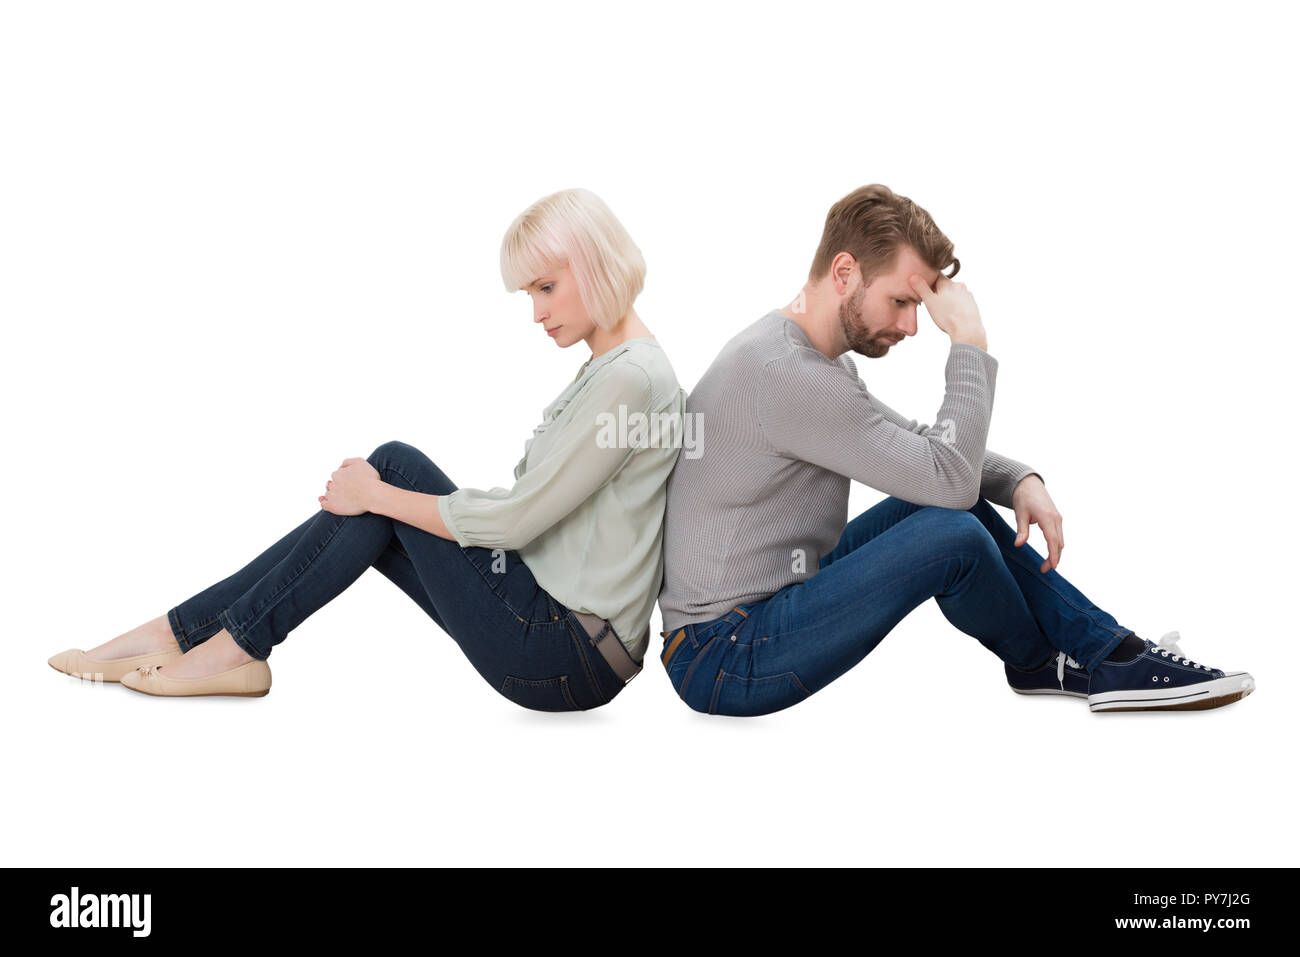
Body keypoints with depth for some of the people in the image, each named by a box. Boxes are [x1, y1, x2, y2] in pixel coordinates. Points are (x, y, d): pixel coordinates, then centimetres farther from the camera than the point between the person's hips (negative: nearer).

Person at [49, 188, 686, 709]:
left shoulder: (631, 377, -17)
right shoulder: (604, 369, 15)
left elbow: (515, 520, -19)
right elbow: (529, 507, 17)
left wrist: (379, 494, -8)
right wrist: (376, 496, 9)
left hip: (573, 660, -9)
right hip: (560, 639, 9)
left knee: (394, 466, -8)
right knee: (367, 504, 3)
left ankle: (233, 645, 0)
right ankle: (183, 630, 5)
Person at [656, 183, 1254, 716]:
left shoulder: (811, 356, 10)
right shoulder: (781, 373, -24)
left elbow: (923, 448, 17)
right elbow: (948, 473, -24)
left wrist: (1021, 480, 1)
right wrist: (969, 342, -15)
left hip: (776, 598, 10)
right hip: (722, 661, -10)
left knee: (956, 502, 7)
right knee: (951, 535, -22)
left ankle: (1111, 653, 10)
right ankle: (1039, 663, 9)